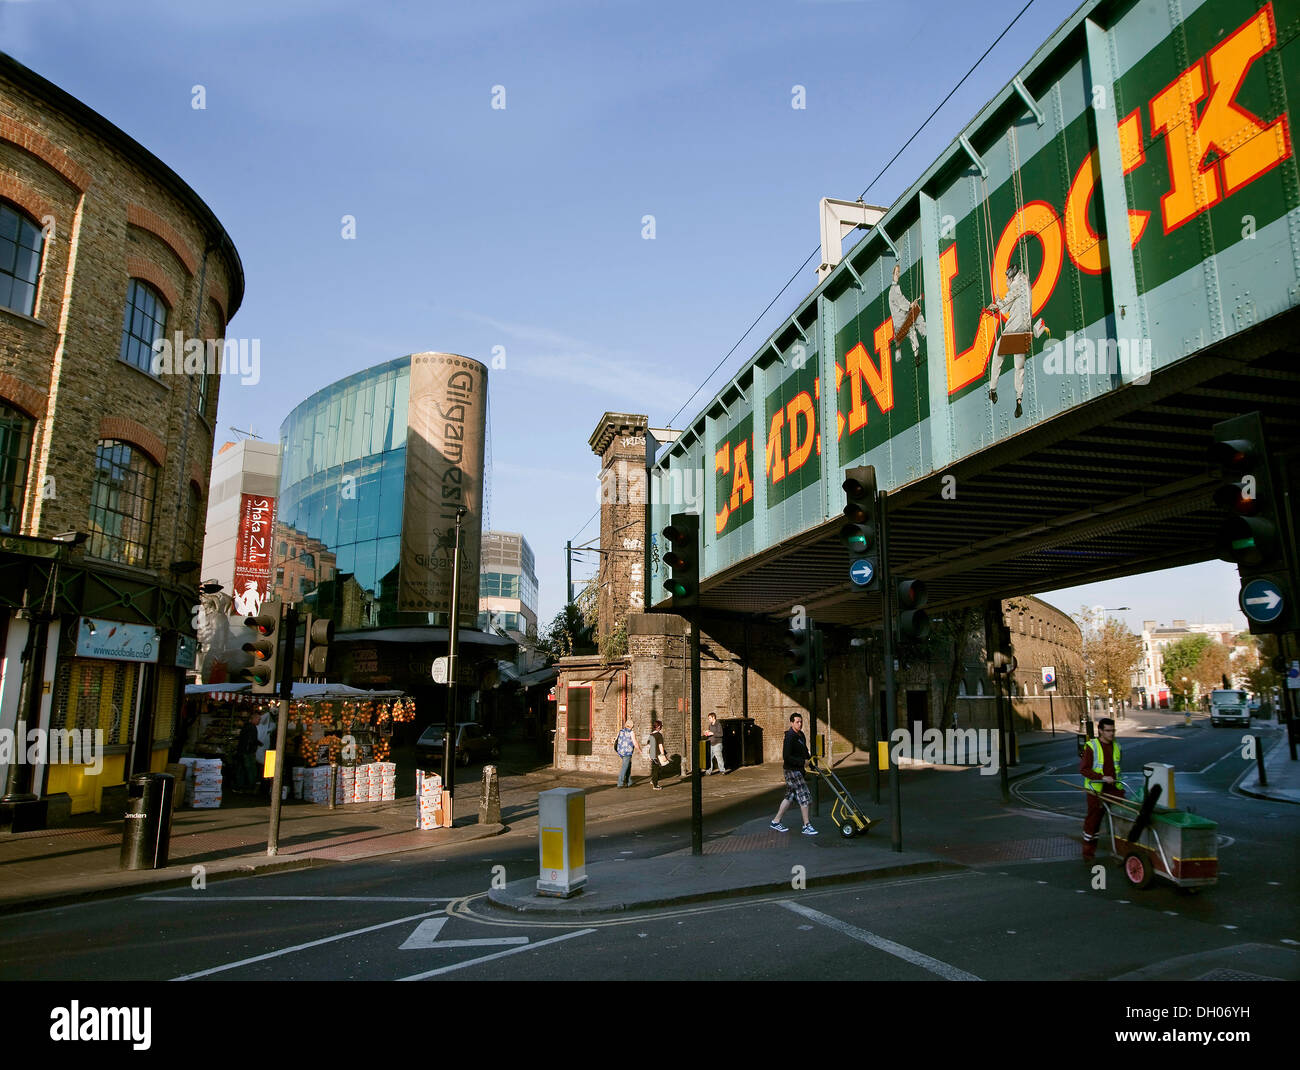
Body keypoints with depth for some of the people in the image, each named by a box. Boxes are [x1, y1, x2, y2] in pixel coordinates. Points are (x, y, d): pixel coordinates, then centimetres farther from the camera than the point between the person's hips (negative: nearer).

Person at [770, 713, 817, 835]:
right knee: (804, 796, -8)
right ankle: (806, 826, -2)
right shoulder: (790, 737, -18)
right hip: (792, 770, -10)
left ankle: (776, 821, 22)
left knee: (790, 796, 13)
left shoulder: (801, 735, 12)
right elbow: (786, 757, -23)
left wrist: (810, 757, 9)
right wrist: (803, 761, -24)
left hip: (799, 769, 10)